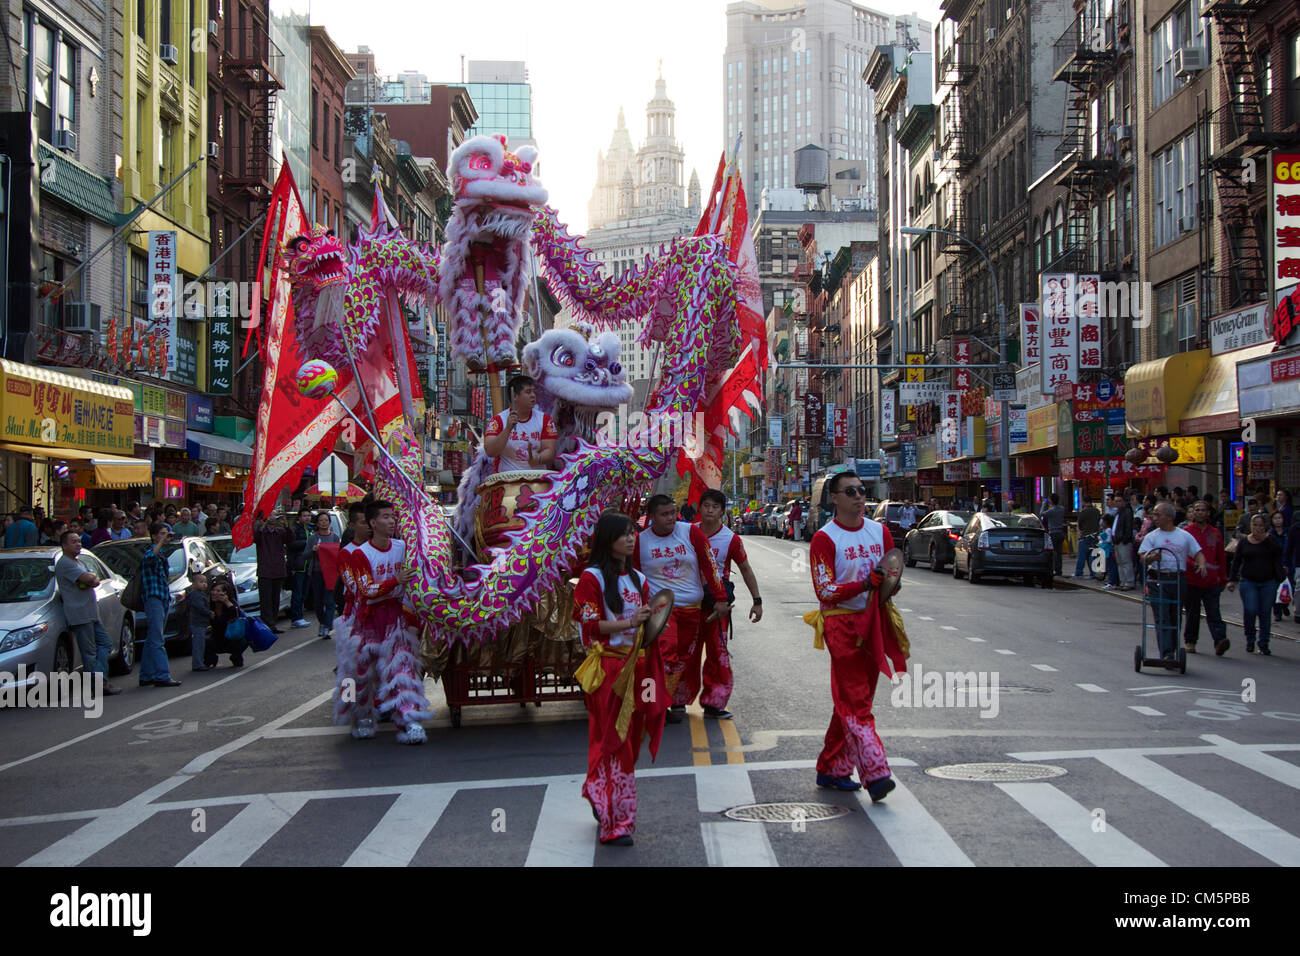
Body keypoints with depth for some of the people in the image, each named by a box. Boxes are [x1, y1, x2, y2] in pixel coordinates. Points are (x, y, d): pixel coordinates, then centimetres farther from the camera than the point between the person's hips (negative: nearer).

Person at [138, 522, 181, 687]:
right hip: (153, 598, -10)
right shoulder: (150, 551, -6)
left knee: (152, 640, 11)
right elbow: (148, 558, -33)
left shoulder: (160, 554, 22)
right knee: (157, 640, -13)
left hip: (163, 599, 10)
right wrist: (161, 542, -35)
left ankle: (146, 676, 15)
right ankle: (162, 675, -18)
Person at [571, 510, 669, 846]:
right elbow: (590, 625, -13)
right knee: (613, 741, -7)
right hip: (608, 669, -7)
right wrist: (628, 622, -21)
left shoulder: (638, 579, 14)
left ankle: (601, 799, 27)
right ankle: (615, 821, -4)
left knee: (630, 739, 10)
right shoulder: (592, 578, -7)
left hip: (636, 665, 7)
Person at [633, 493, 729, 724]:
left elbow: (709, 566, 1)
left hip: (692, 607, 2)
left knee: (684, 657, 9)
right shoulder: (641, 541, -2)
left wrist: (720, 598, -1)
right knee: (665, 651, -23)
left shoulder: (691, 533, -2)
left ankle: (678, 703, 26)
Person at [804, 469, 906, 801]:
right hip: (841, 623, -6)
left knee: (852, 701, 11)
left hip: (873, 621, 6)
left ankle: (831, 770, 20)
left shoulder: (880, 532, 10)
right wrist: (865, 583, -26)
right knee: (855, 703, -10)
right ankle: (875, 773, -14)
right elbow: (825, 591, -13)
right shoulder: (824, 539, -8)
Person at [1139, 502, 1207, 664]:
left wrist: (1202, 565, -13)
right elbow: (1143, 558, -4)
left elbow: (1198, 553, 8)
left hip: (1178, 580, 2)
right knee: (1162, 619, -9)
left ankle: (1171, 651, 20)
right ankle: (1167, 654, -13)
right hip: (1157, 581, -2)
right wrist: (1152, 557, -26)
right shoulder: (1151, 536, 6)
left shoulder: (1184, 536, 10)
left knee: (1175, 619, 8)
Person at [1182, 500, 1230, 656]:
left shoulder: (1216, 533, 12)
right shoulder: (1186, 532, 2)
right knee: (1192, 613, 7)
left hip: (1211, 582, 2)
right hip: (1191, 580, -2)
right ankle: (1190, 642, 21)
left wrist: (1223, 579, 16)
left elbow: (1221, 558, 17)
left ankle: (1220, 641, -19)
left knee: (1214, 613, -7)